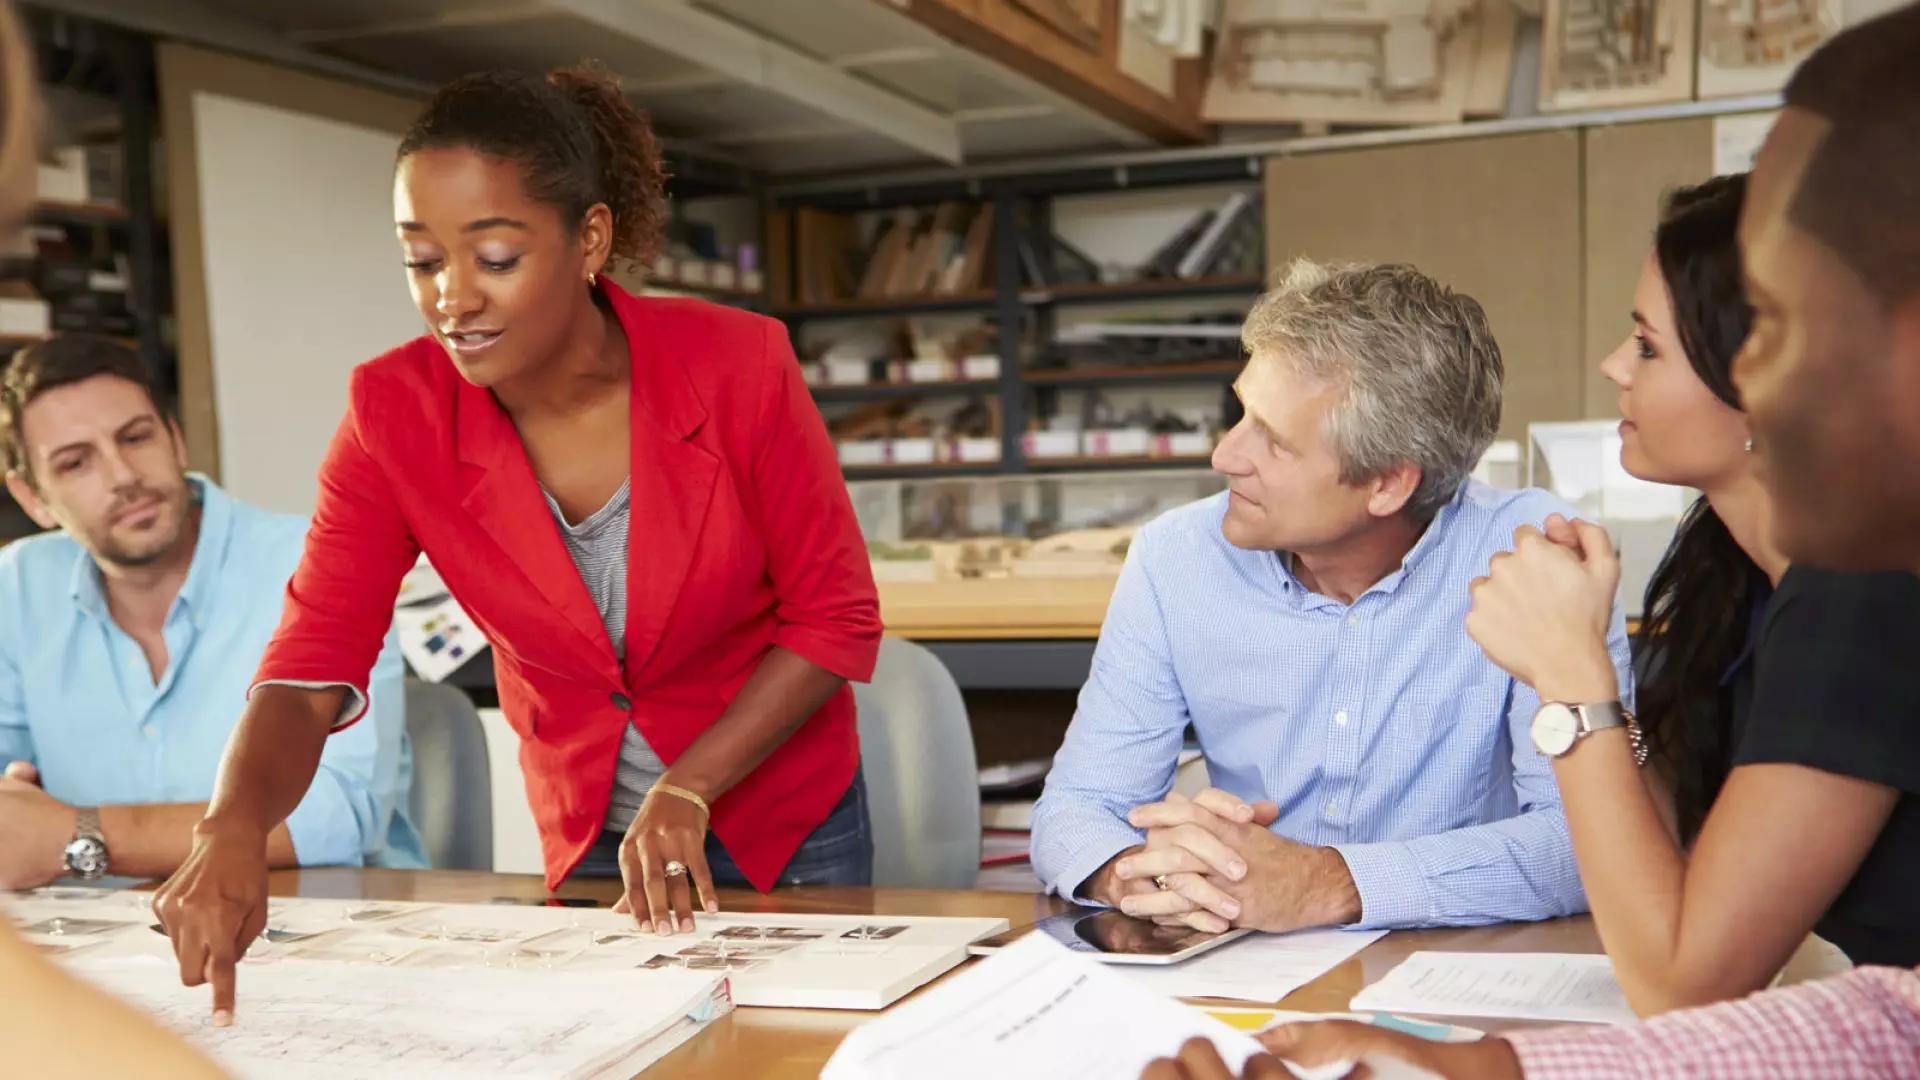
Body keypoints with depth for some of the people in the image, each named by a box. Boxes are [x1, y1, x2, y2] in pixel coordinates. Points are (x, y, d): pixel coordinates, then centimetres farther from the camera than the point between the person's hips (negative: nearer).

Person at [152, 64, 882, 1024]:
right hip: (586, 836, 2)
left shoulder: (738, 367, -23)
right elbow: (311, 666, -20)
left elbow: (835, 619, -15)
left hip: (789, 825, -1)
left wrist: (688, 790, -25)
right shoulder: (395, 413, -17)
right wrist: (233, 829, -40)